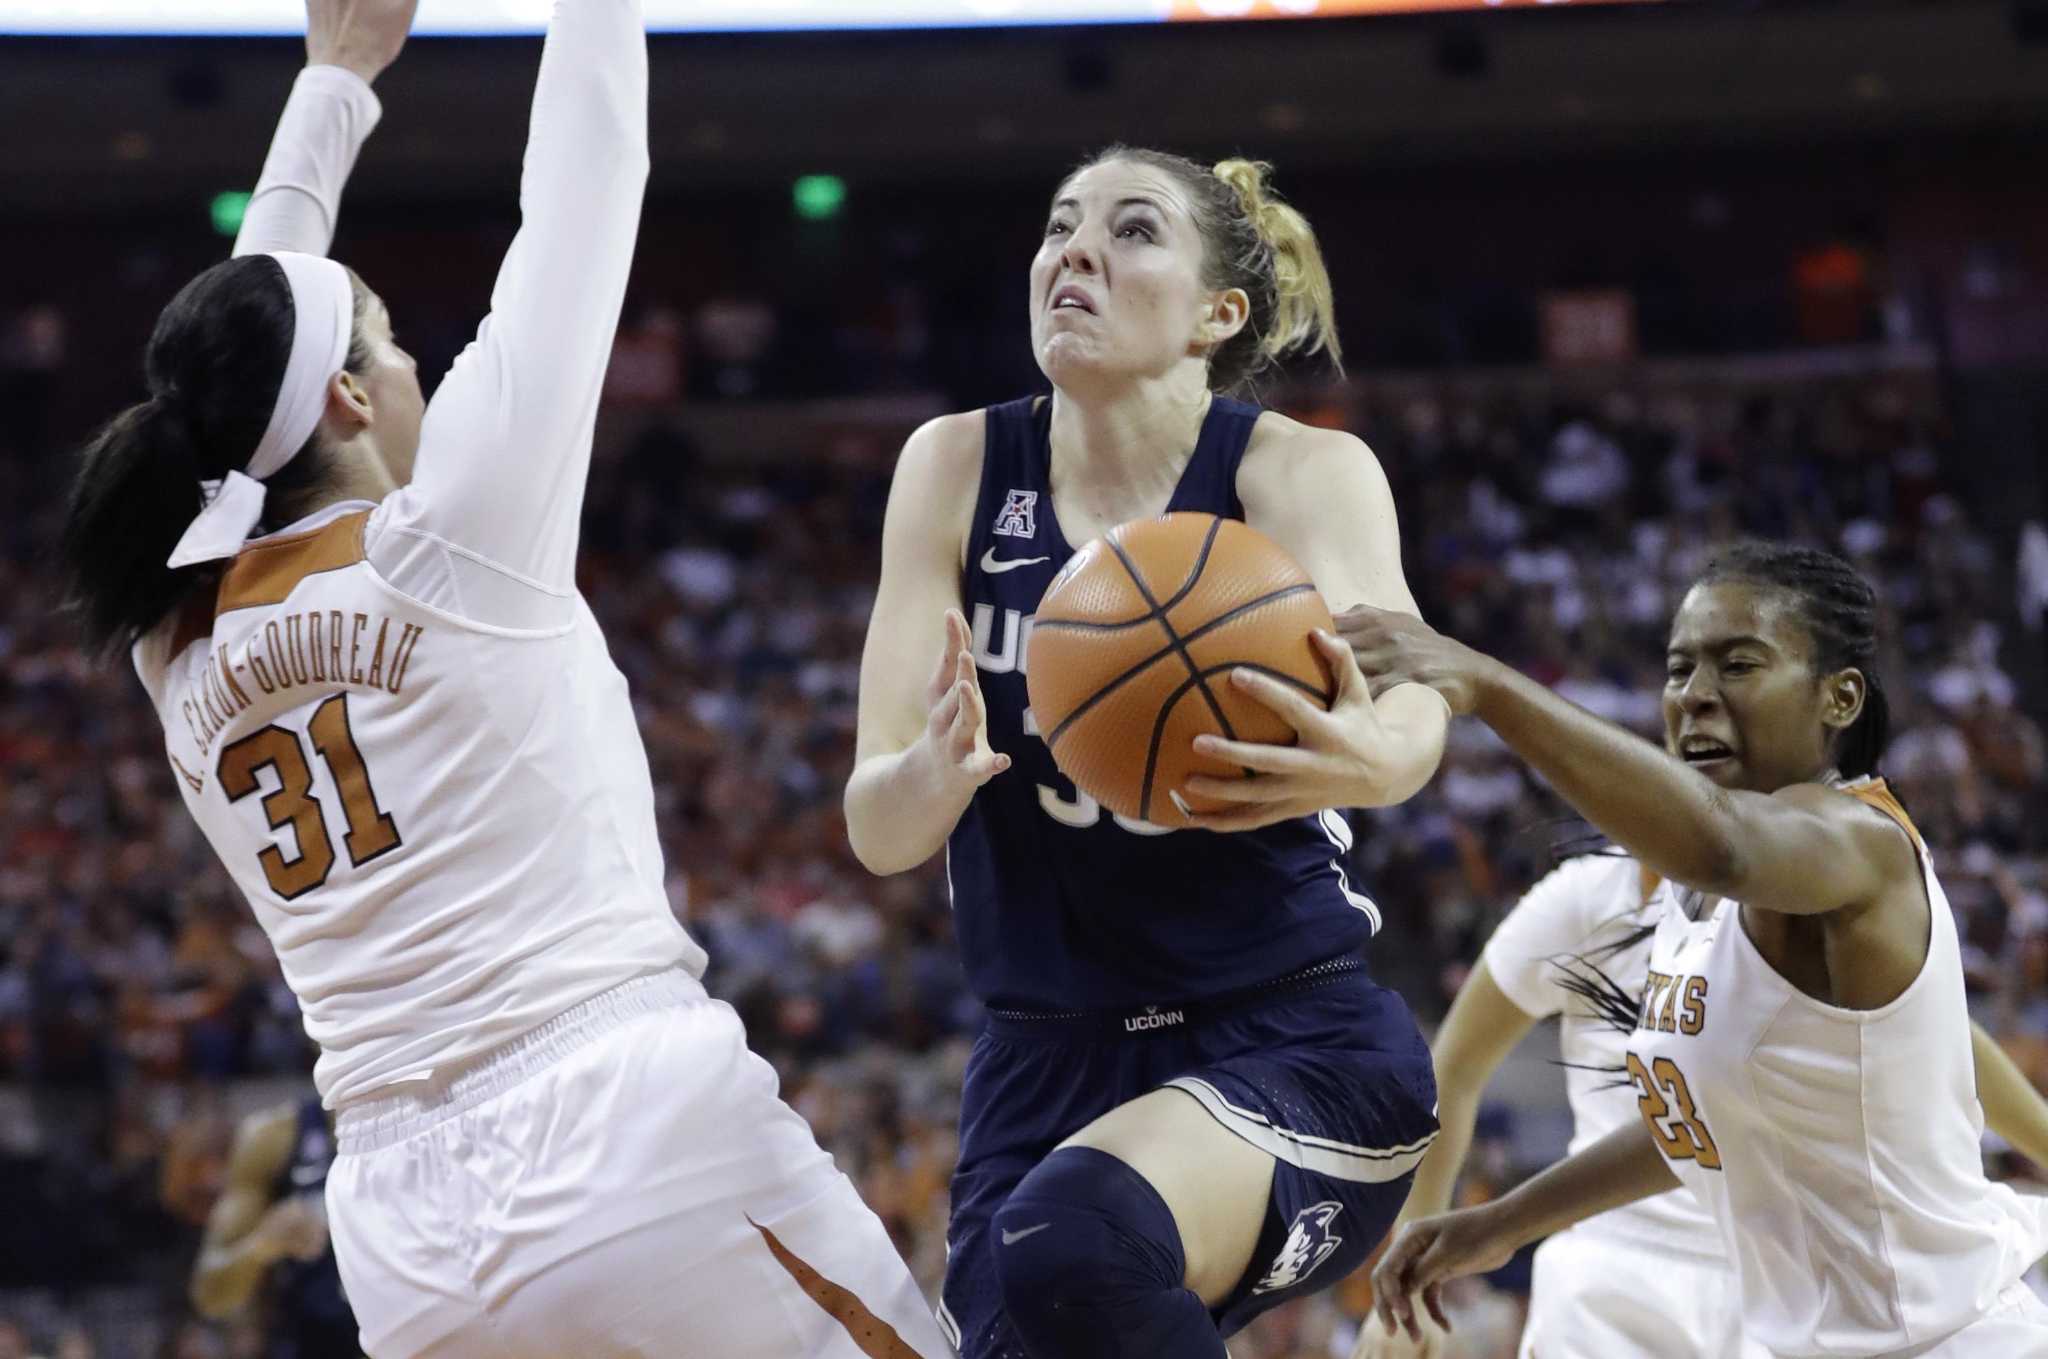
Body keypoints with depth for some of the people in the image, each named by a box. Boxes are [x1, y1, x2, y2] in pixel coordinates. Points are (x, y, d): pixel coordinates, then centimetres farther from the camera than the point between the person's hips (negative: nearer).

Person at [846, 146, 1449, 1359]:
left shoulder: (1303, 471, -8)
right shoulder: (960, 469, 0)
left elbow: (1403, 703, -29)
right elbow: (877, 828, -7)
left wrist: (1366, 758, -54)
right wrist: (937, 771, -31)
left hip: (1292, 1044, -4)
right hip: (1047, 1066, 4)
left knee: (1074, 1239, -32)